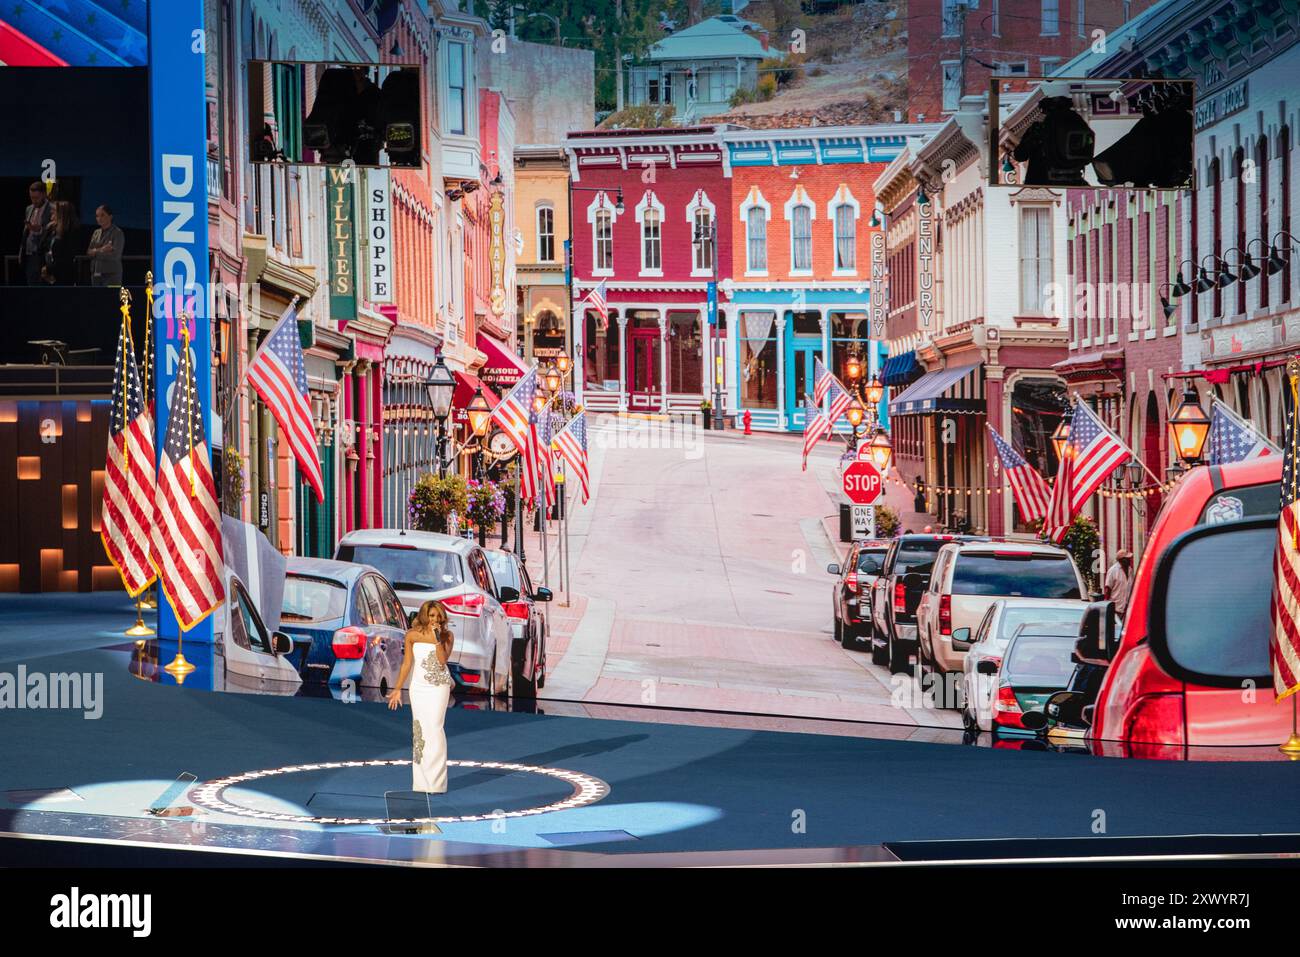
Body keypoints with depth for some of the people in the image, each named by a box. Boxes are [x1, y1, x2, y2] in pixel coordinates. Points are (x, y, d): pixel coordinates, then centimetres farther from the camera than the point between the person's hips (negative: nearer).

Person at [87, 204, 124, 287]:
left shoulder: (117, 233, -3)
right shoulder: (96, 233, 15)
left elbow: (115, 255, -13)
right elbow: (89, 252, 6)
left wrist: (96, 252, -6)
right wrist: (101, 250, -12)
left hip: (111, 274, -6)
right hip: (96, 275, 6)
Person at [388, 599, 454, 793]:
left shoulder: (447, 635, -4)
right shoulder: (413, 635, 0)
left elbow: (442, 660, -15)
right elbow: (407, 664, 5)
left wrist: (437, 638, -21)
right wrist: (398, 689, 5)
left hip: (439, 686, -3)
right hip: (419, 687, 3)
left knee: (434, 728, -13)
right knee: (419, 731, 4)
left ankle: (436, 782, -10)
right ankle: (422, 782, 11)